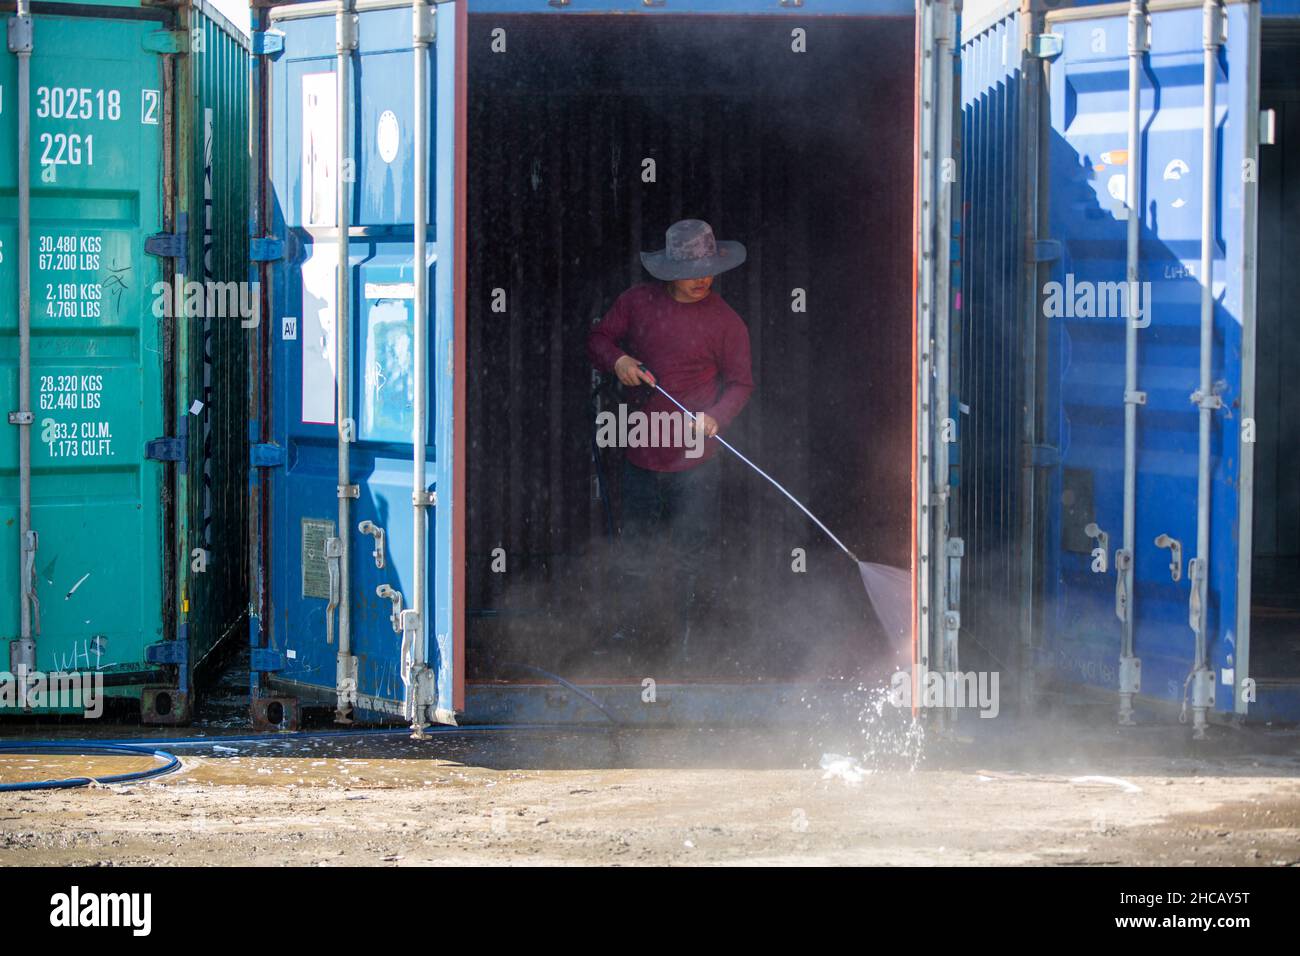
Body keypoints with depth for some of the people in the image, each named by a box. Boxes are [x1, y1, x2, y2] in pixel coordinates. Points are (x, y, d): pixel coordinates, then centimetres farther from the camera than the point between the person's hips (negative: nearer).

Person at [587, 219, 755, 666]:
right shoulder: (638, 302, 1)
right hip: (642, 453, 2)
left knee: (689, 553, 4)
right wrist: (618, 360, -10)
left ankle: (683, 635, 19)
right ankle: (638, 614, 33)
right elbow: (598, 338, 12)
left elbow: (741, 382, 0)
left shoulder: (725, 320, -5)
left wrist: (716, 418, -18)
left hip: (695, 461, -2)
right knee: (635, 545, 11)